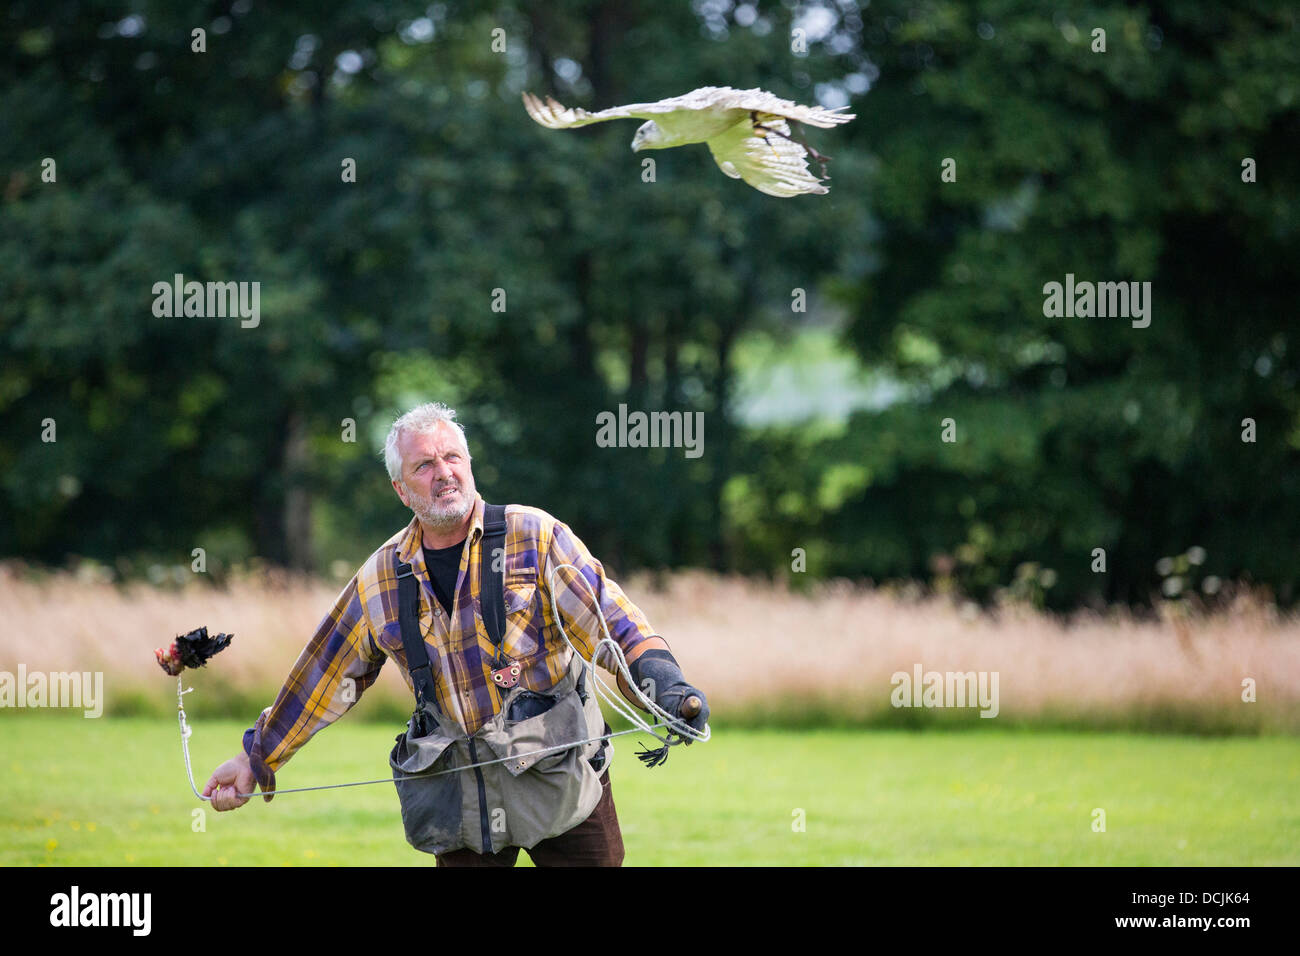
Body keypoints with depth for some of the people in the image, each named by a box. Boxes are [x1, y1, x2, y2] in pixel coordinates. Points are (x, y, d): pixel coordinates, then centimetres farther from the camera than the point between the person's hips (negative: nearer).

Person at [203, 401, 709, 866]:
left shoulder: (533, 535, -3)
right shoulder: (379, 580, 6)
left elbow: (608, 616, -9)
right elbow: (321, 680, 15)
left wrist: (659, 675, -28)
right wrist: (256, 758, 18)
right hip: (464, 793, 2)